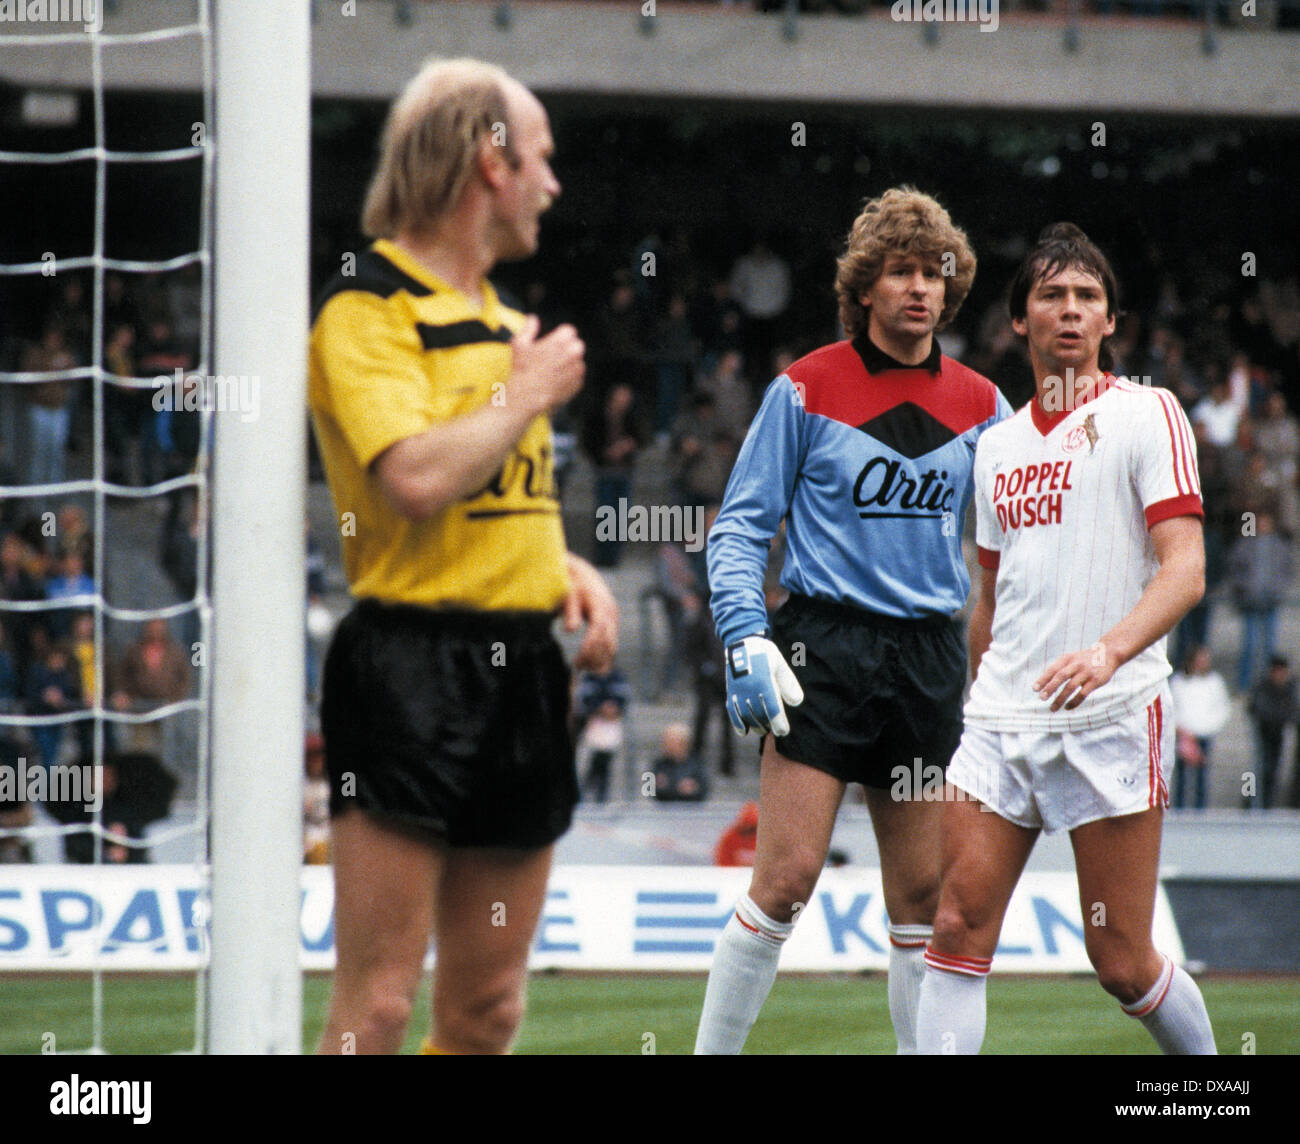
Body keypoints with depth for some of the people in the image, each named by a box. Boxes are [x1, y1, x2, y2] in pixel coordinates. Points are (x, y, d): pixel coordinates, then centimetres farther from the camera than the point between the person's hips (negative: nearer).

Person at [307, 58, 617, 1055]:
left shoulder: (504, 323, 18)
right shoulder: (365, 311, -9)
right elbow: (419, 476, -23)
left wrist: (568, 568, 9)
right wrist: (528, 395, -8)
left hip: (521, 666, 8)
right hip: (412, 664, -8)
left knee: (488, 1008, 8)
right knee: (377, 1004, -11)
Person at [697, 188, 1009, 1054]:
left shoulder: (978, 405, 9)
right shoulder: (807, 391, -1)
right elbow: (741, 524, 1)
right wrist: (745, 637, -11)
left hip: (930, 658, 4)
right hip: (825, 648, -4)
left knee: (922, 889, 5)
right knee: (788, 877, -11)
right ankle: (713, 1050, -2)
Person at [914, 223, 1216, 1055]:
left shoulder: (1147, 414, -1)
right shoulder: (999, 445, 17)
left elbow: (1185, 570, -12)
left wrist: (1109, 651, -29)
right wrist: (979, 697, 22)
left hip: (1113, 715, -5)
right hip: (1002, 717, 5)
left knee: (1123, 963, -4)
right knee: (959, 925, -8)